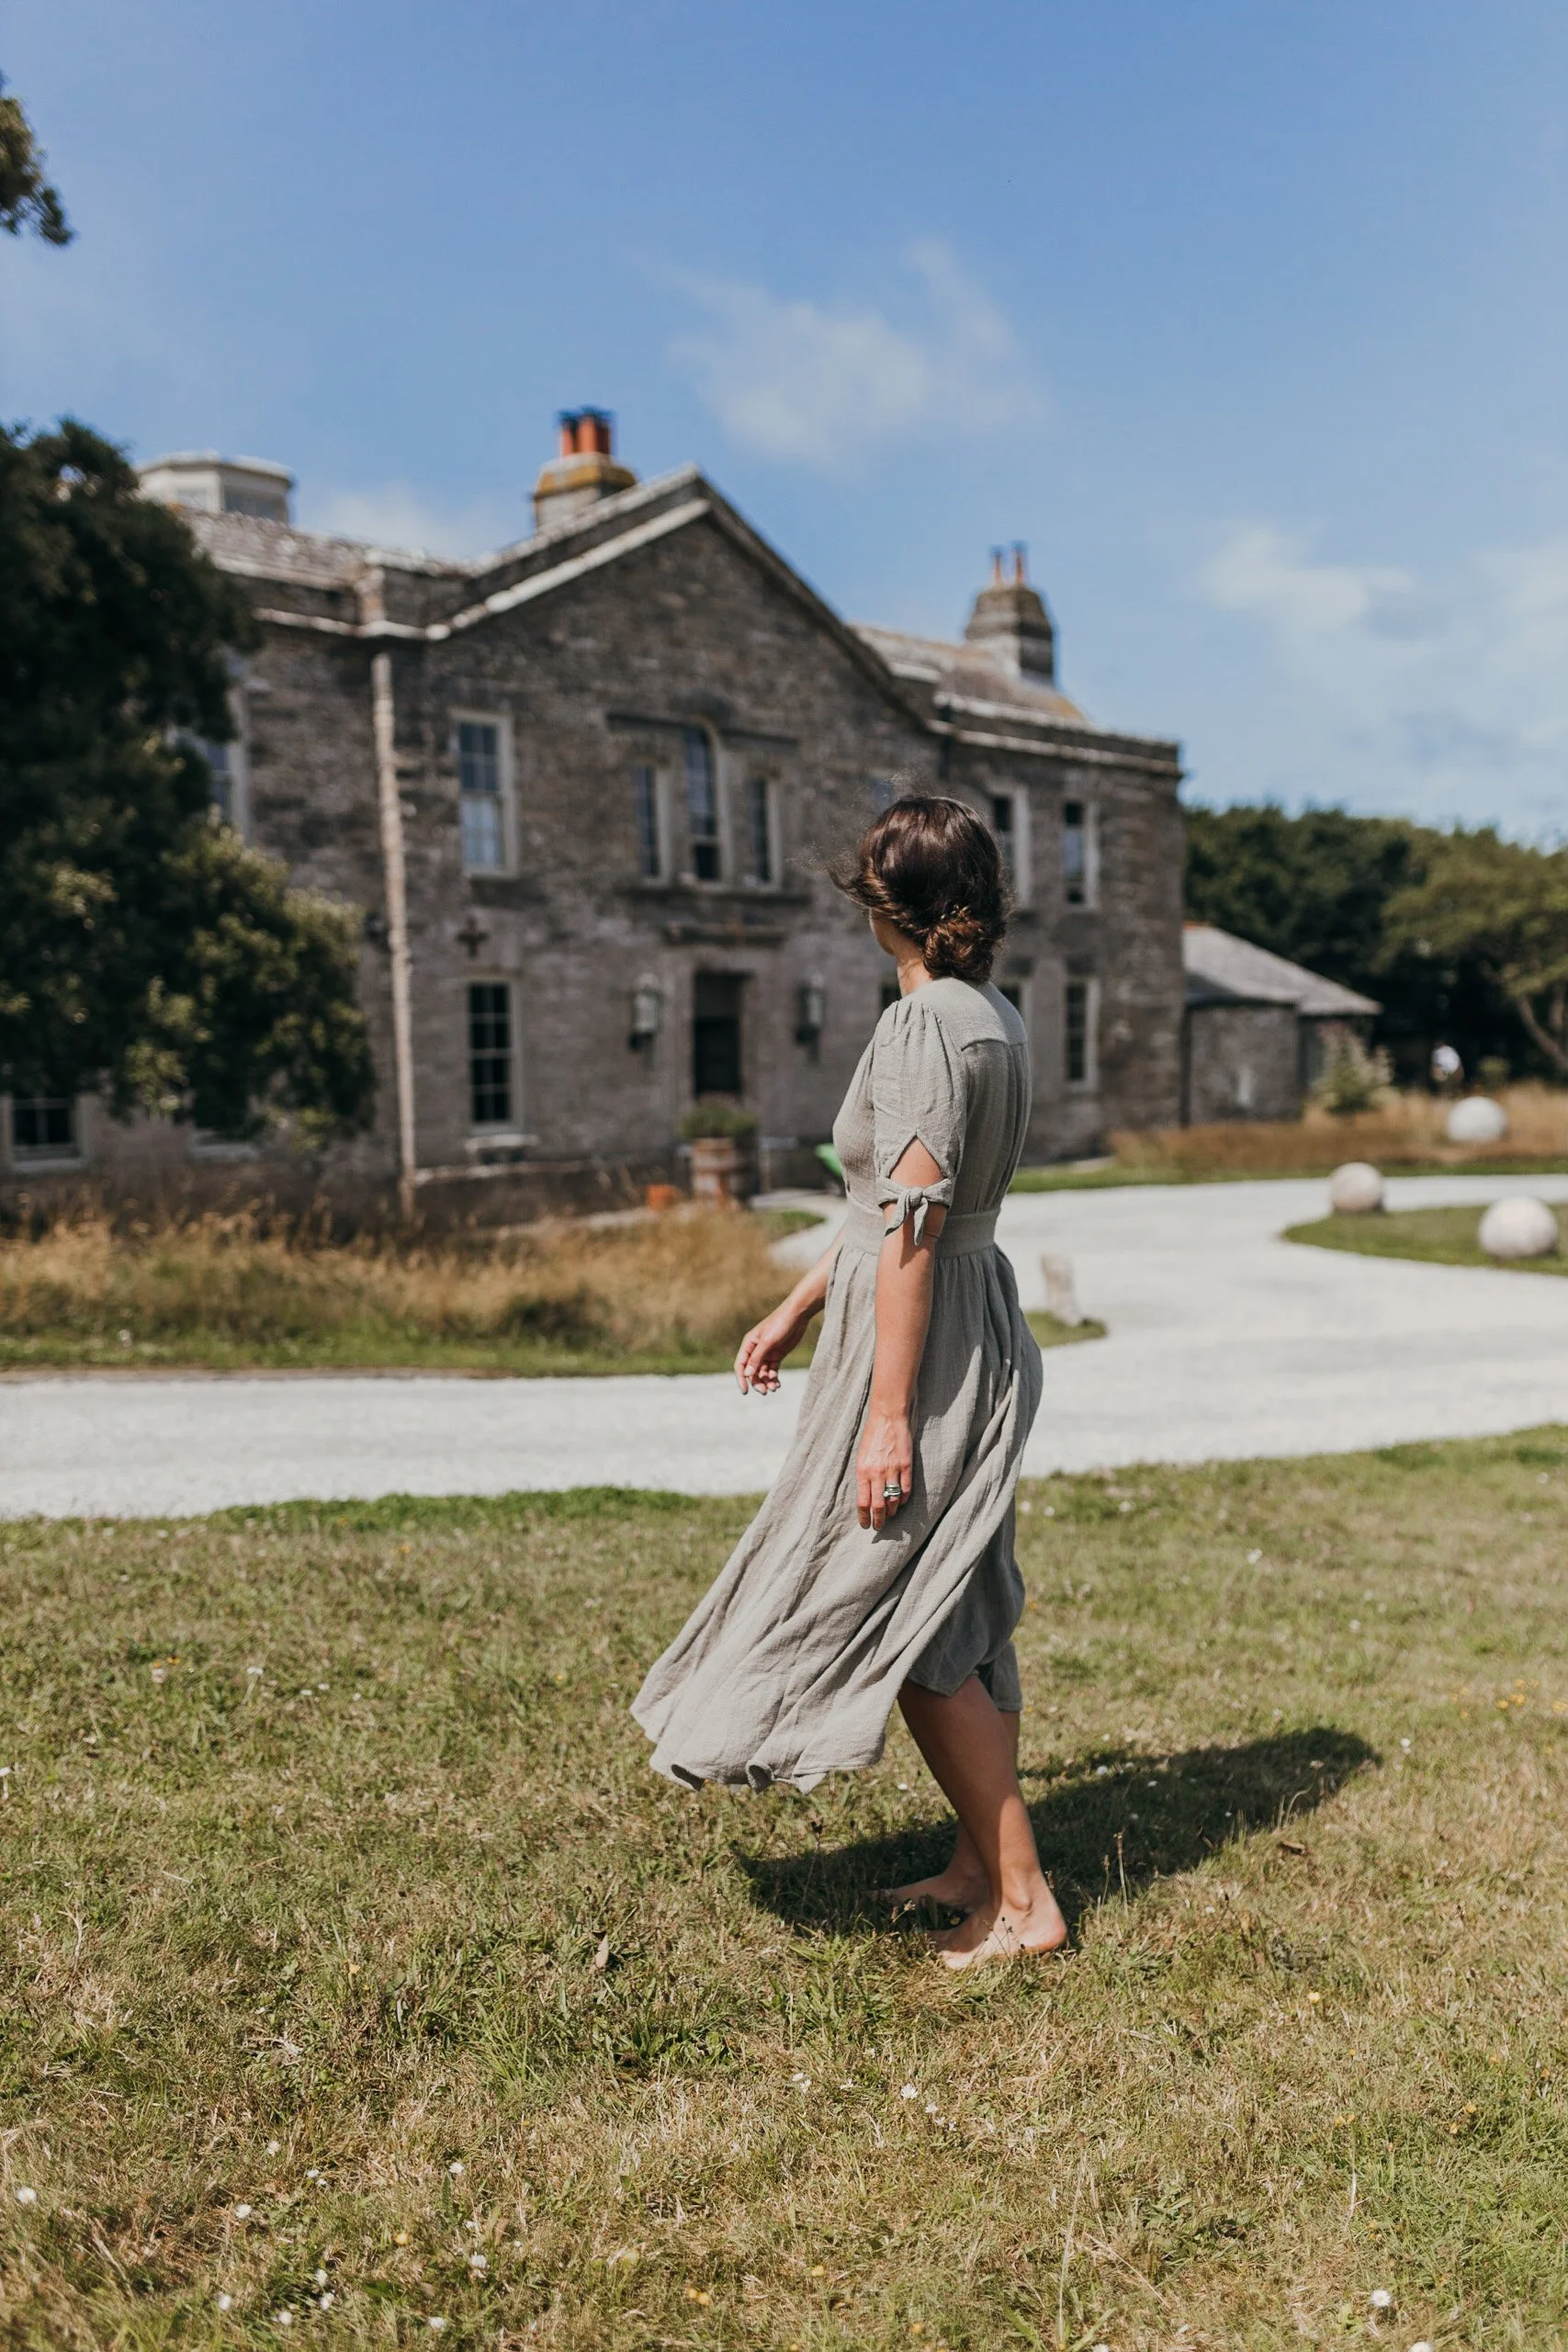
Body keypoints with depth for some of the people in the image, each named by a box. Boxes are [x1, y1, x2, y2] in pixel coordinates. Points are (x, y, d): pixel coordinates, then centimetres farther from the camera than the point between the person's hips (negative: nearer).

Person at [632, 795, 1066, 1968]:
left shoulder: (927, 1024, -19)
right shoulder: (993, 1016, 11)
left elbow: (911, 1226, -22)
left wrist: (889, 1415, -21)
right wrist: (796, 1308, 21)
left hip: (928, 1347, -10)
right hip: (976, 1330, 10)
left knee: (907, 1629, 0)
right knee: (960, 1622, 17)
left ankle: (1023, 1903, 9)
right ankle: (981, 1863, 30)